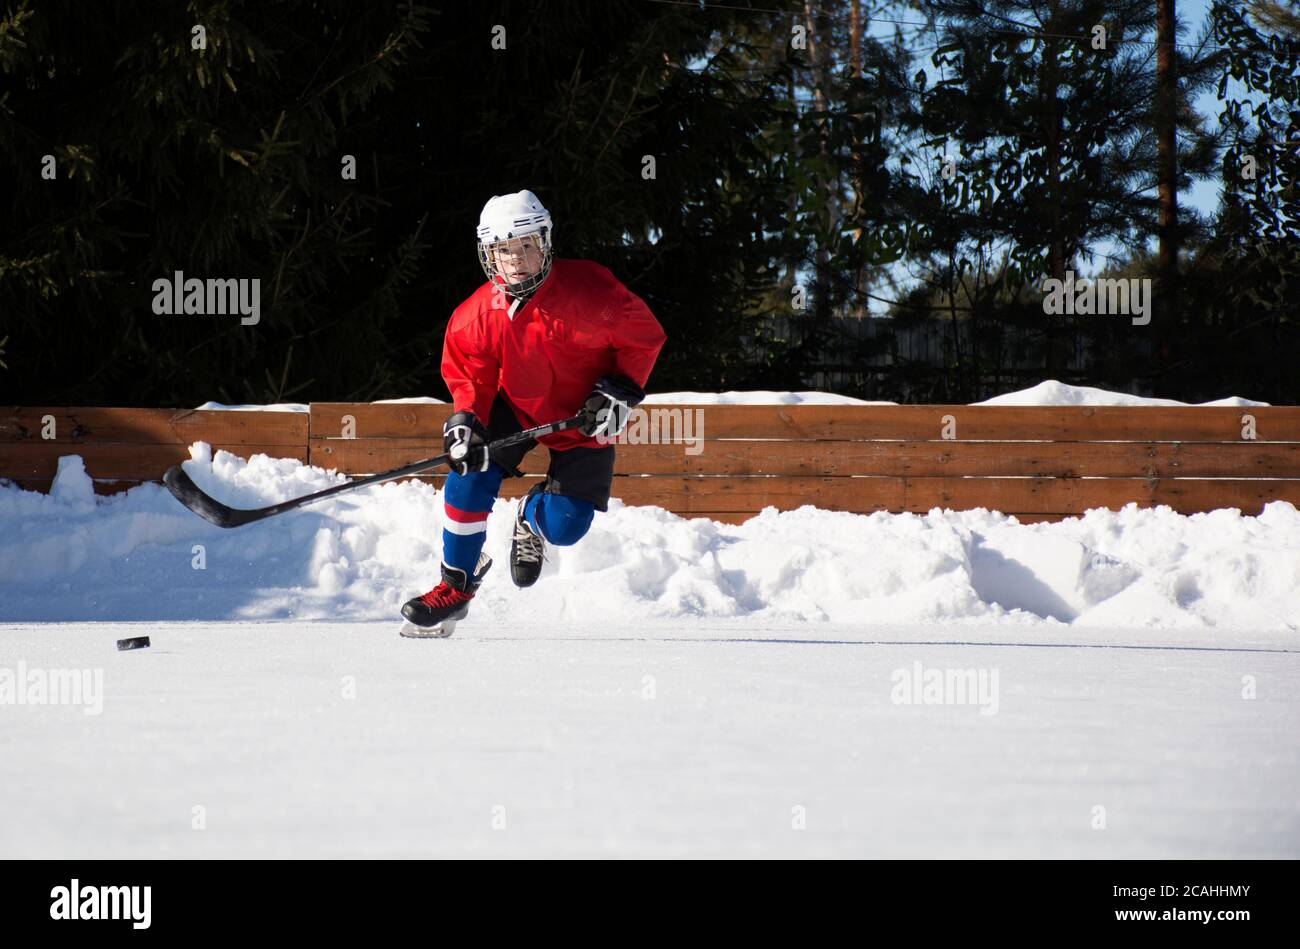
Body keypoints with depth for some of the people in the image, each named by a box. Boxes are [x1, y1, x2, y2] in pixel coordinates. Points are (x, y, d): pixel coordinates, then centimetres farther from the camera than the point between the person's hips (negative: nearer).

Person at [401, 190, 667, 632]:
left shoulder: (588, 290, -26)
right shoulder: (475, 316, -17)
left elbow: (644, 335, -14)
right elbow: (469, 376, -6)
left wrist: (620, 392, -20)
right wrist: (465, 421, -26)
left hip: (585, 419, -2)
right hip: (517, 408, 2)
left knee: (564, 527, -11)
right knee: (470, 475, -21)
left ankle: (533, 516, 30)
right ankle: (456, 587, -3)